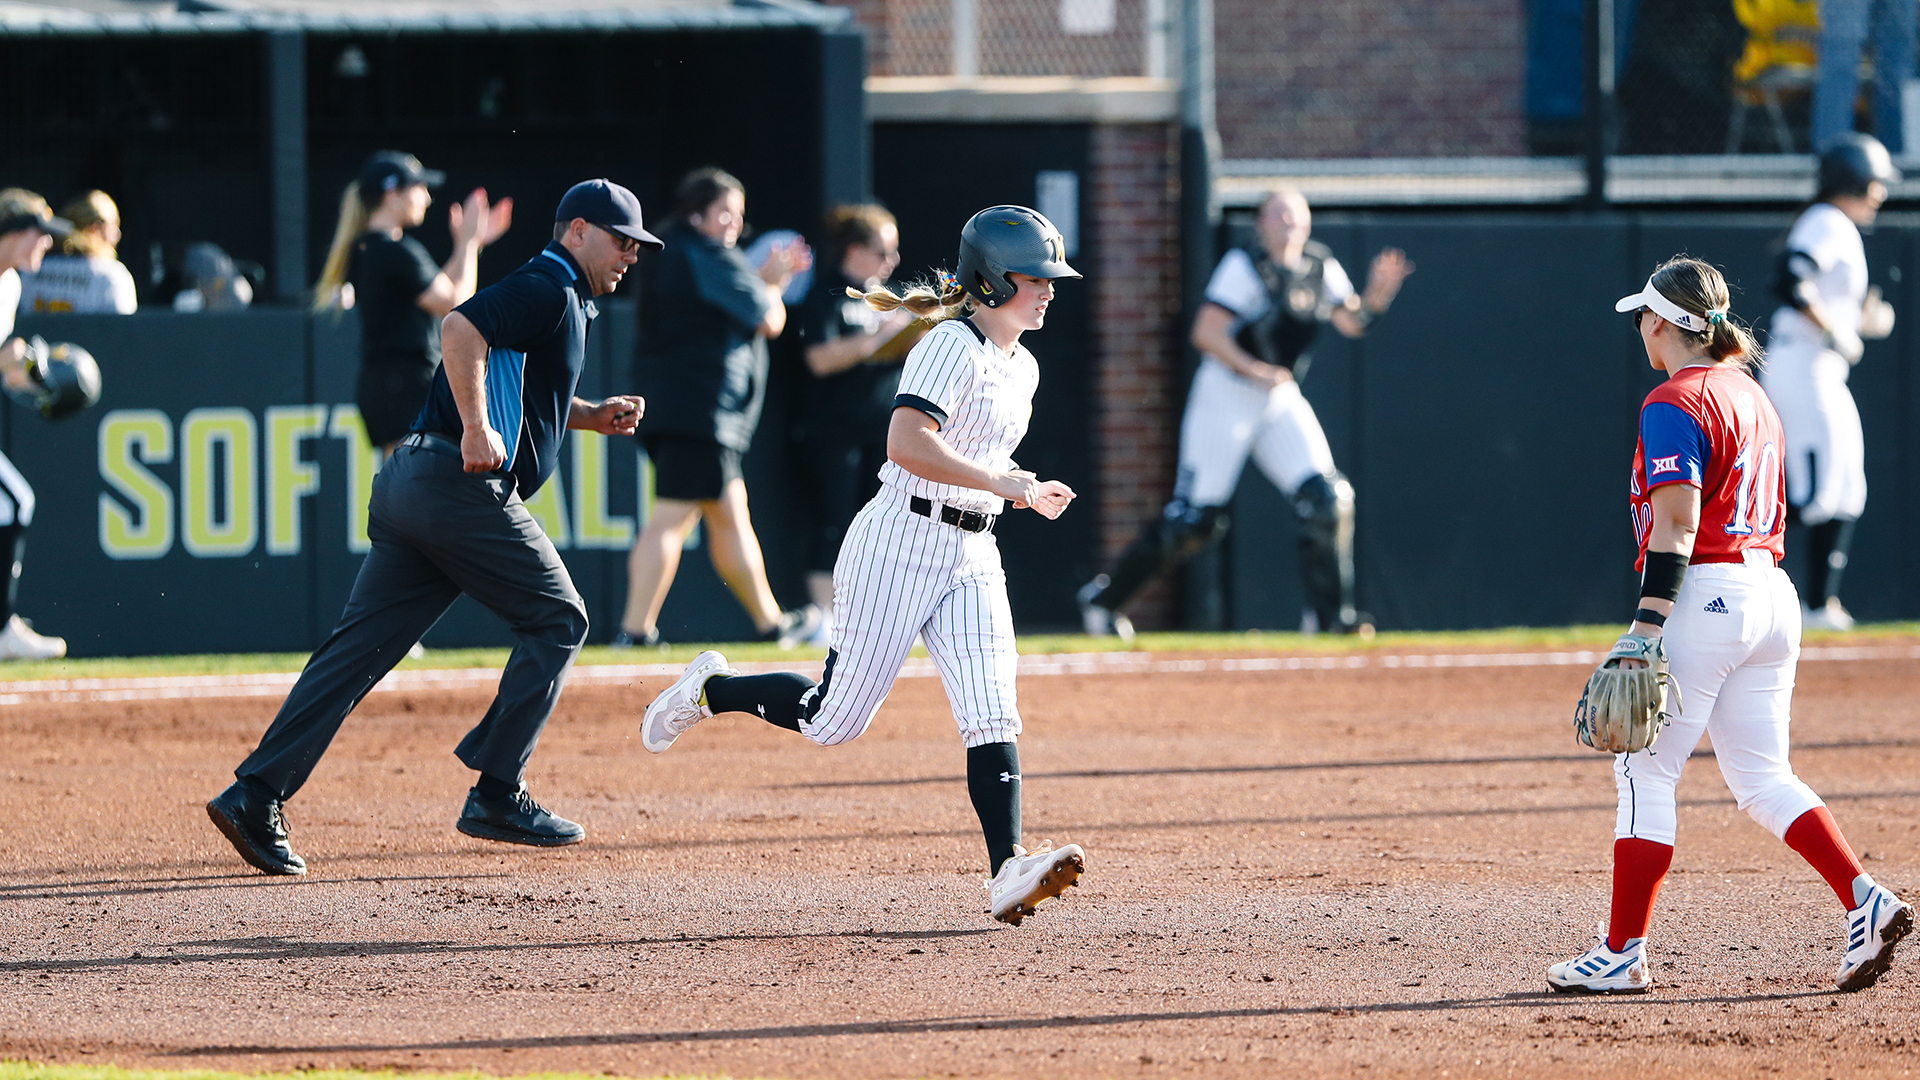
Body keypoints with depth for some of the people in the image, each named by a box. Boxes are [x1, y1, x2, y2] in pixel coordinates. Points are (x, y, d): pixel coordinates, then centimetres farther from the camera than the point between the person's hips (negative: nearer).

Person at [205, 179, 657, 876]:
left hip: (408, 480, 9)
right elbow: (460, 328, -21)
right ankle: (496, 797, 1)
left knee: (361, 647, 3)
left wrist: (591, 417, 22)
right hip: (461, 483, -9)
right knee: (556, 619, 2)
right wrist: (478, 430, -25)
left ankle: (256, 797, -5)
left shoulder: (558, 297, 26)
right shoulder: (549, 291, -6)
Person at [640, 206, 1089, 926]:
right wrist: (1002, 483, -30)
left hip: (971, 556, 8)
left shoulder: (1022, 367, 16)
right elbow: (906, 442, -29)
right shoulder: (952, 347, -14)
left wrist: (1027, 496, 11)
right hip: (900, 542, -8)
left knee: (993, 718, -11)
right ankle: (710, 690, 26)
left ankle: (1008, 873, -21)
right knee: (834, 720, 1)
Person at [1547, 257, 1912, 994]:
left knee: (1645, 770, -1)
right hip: (1773, 594, 9)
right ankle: (1864, 901, -5)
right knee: (1761, 777, 11)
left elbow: (1678, 524, -19)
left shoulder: (1675, 405, -11)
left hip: (1704, 598, -9)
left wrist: (1645, 627, -23)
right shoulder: (1752, 395, 17)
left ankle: (1623, 953, -1)